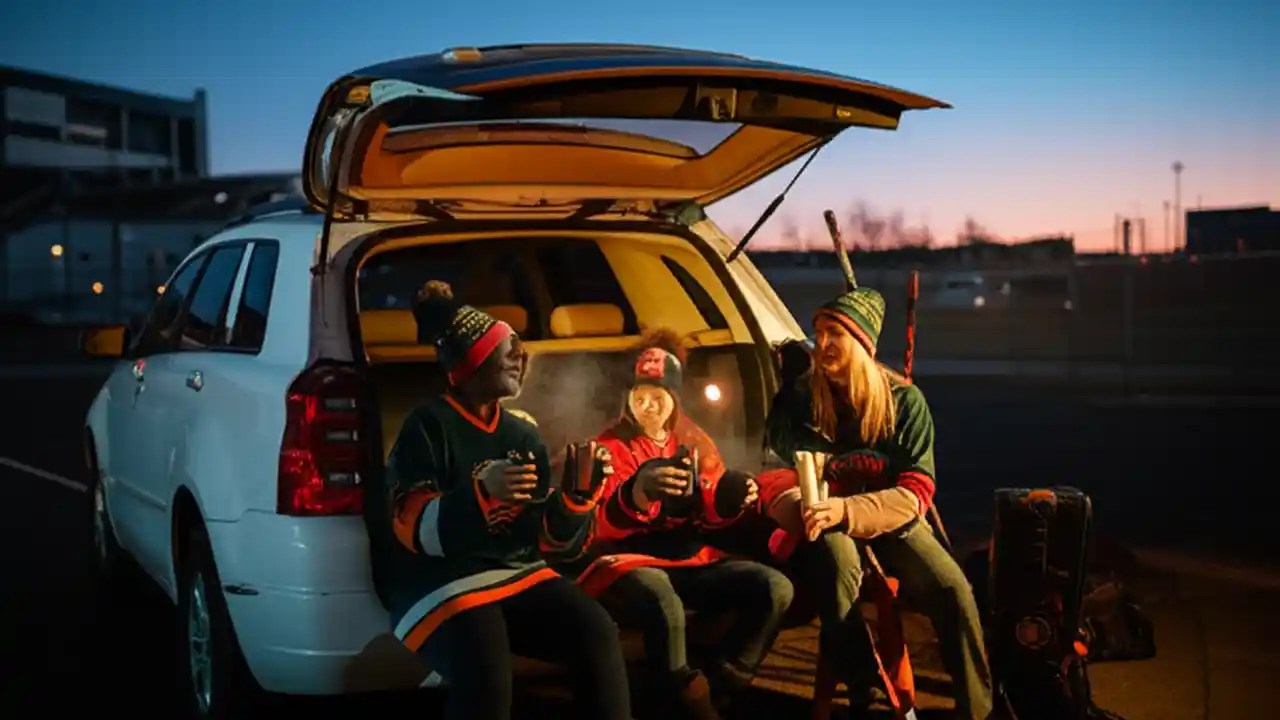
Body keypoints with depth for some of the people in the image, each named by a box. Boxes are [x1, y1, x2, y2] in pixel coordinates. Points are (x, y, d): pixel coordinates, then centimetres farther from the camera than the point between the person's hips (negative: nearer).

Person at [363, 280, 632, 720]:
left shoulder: (524, 432, 13)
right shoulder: (429, 425, -2)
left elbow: (550, 537, 9)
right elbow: (414, 529, -12)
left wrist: (577, 493, -11)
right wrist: (482, 492, -28)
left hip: (519, 573, 5)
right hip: (442, 581, -5)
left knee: (597, 633, -23)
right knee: (484, 667, -35)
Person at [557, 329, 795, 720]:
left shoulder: (694, 442, 12)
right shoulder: (611, 446, -3)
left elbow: (709, 515, 13)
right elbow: (605, 525, -18)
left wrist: (731, 498, -12)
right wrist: (636, 492, -41)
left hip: (691, 560, 6)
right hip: (631, 562, -5)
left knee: (774, 587, -16)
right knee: (661, 598, -41)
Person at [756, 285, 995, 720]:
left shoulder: (904, 400, -7)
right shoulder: (799, 394, -4)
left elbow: (916, 493, -14)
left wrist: (846, 510, -31)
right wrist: (876, 462, -14)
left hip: (890, 519, 1)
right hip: (826, 529, -1)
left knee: (953, 590, -26)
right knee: (837, 556, -37)